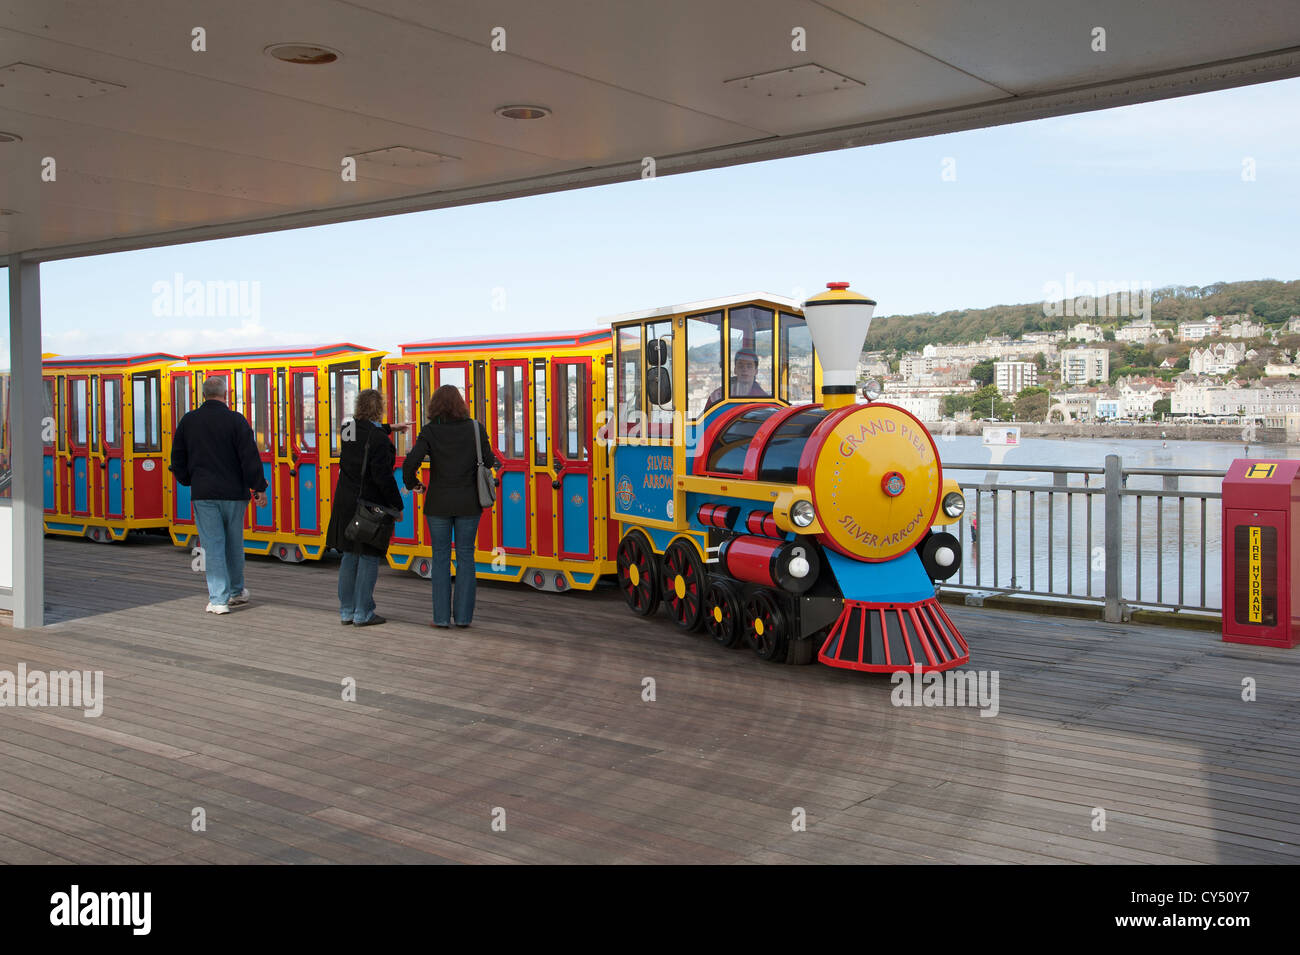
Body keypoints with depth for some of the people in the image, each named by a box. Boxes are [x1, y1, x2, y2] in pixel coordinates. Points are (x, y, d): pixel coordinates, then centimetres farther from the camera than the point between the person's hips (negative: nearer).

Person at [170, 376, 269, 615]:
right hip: (234, 492, -1)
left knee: (213, 544, 1)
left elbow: (178, 457, 12)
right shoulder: (236, 420, -6)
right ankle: (237, 591, 28)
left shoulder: (188, 421, 4)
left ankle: (218, 599, -5)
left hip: (204, 494, 1)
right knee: (234, 543, 14)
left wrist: (187, 481, 27)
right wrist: (258, 488, -4)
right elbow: (250, 456, -9)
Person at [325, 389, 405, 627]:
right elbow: (383, 476, -19)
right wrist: (397, 505, -10)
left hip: (346, 502, 8)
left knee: (350, 556, 14)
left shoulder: (350, 429, 6)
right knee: (369, 558, 1)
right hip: (370, 504, -8)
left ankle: (346, 611, 21)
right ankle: (363, 613, 4)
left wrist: (389, 428, 43)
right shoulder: (378, 439, -17)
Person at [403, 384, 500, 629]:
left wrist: (412, 484, 3)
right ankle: (463, 616, 10)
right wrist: (498, 463, 21)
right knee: (465, 557, 9)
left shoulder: (430, 432, -7)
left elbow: (410, 463, -15)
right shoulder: (475, 428, -4)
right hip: (469, 503, 1)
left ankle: (441, 617, 7)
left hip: (439, 503, -1)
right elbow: (488, 462, -2)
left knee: (440, 558, 7)